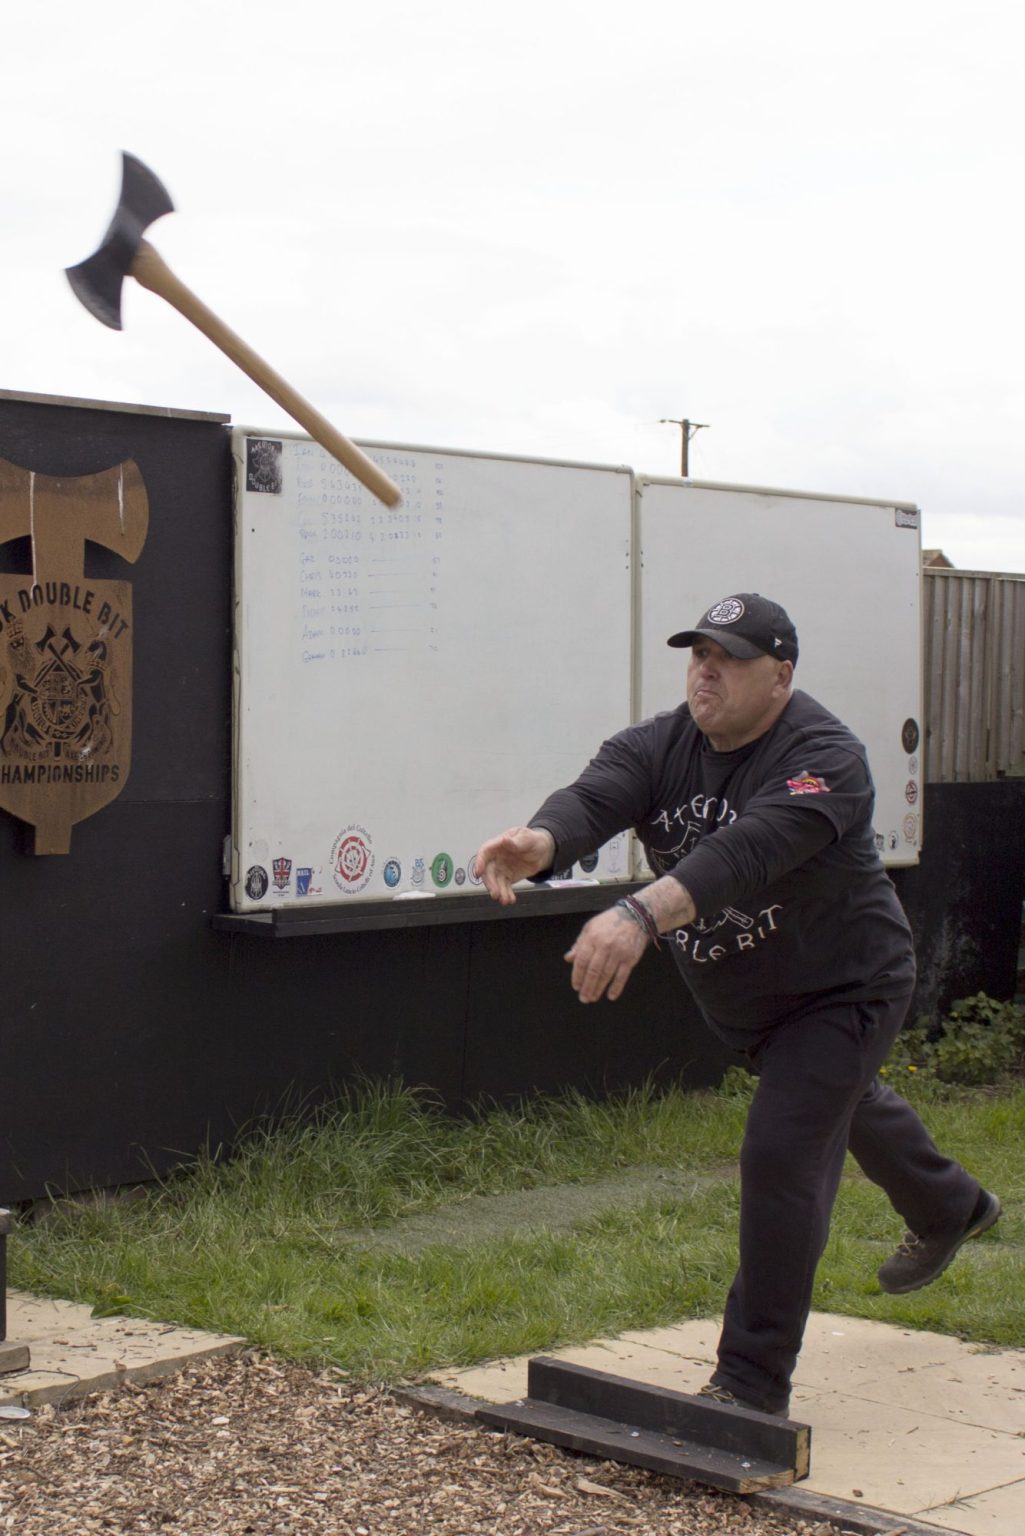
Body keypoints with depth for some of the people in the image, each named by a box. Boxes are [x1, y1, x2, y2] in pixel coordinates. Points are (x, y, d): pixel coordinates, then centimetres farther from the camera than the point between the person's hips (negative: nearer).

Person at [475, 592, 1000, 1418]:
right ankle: (950, 1208, 62)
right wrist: (540, 841, -57)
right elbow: (595, 796, -33)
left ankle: (754, 1384, -4)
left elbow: (750, 848, -48)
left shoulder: (824, 758, -30)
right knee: (845, 1102, 30)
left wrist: (642, 915, -64)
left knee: (781, 1157, -17)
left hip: (842, 992, -8)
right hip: (746, 1001, 8)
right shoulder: (659, 746, -12)